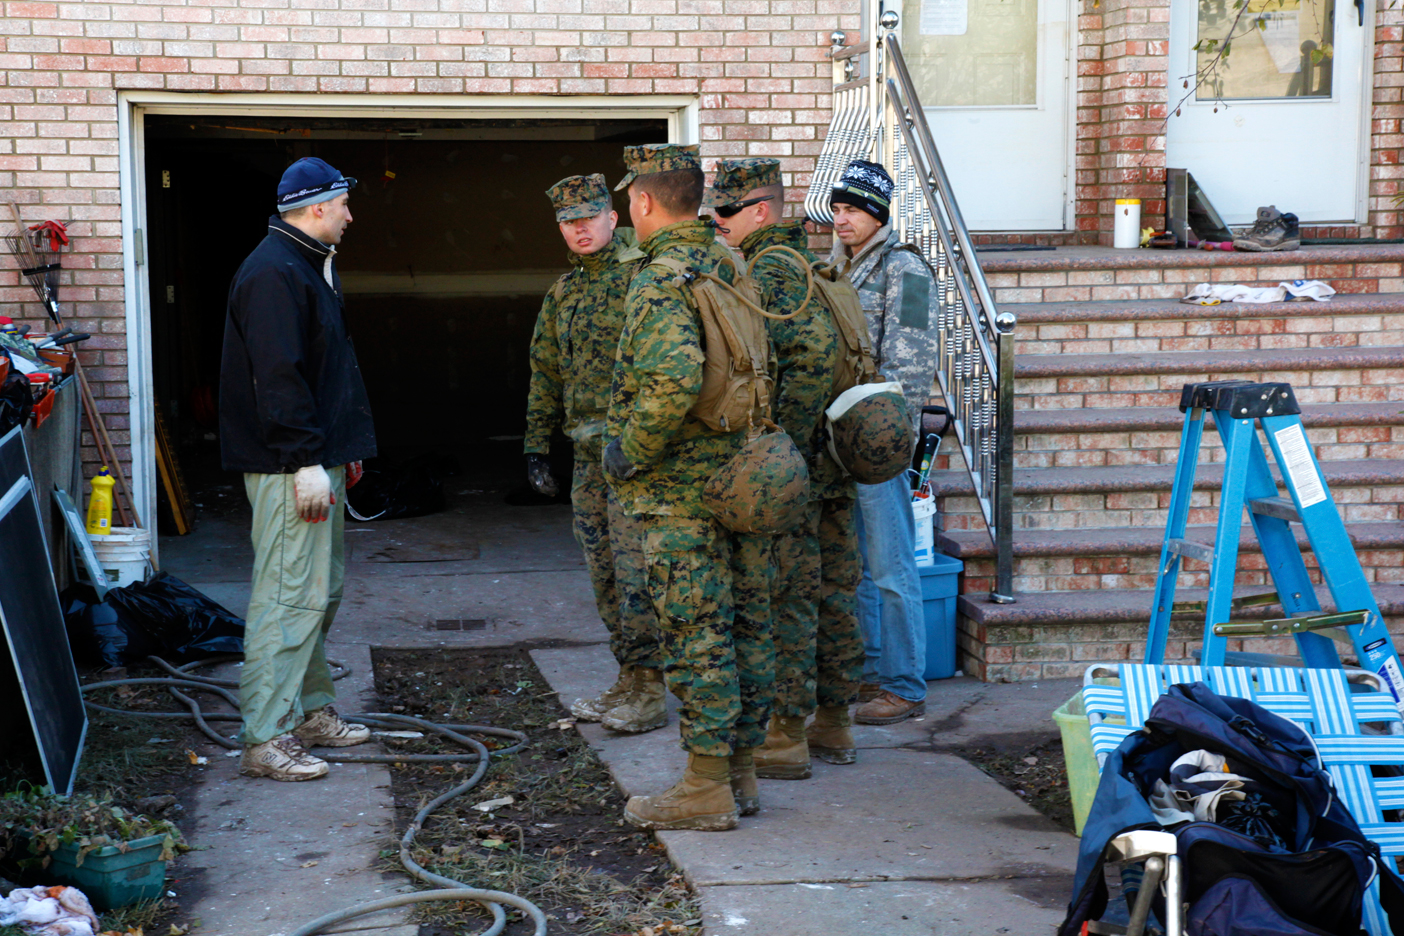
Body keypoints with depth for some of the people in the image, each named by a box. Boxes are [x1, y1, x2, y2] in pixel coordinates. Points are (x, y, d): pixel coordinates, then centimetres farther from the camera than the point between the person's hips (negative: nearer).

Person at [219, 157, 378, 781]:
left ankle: (312, 712, 27)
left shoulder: (307, 266, 18)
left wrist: (343, 448, 23)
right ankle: (265, 740, -8)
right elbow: (279, 377, -23)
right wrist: (306, 462, -24)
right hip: (289, 468, -11)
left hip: (318, 458, 11)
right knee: (292, 596, -10)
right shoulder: (274, 273, -16)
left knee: (321, 591, 17)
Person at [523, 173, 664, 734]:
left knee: (636, 571, -8)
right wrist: (536, 446, 20)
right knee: (604, 574, 11)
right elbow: (545, 372, 23)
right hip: (588, 452, 8)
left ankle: (648, 693, -1)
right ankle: (627, 683, 21)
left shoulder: (644, 276, -7)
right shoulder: (563, 292, 17)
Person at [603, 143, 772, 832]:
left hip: (681, 491, -8)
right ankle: (740, 771, 22)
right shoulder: (732, 266, 11)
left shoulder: (660, 282, -16)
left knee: (694, 634, -3)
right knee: (744, 626, 12)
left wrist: (630, 452, -18)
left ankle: (705, 788, 3)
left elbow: (674, 381, -30)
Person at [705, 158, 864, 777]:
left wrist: (784, 441, -25)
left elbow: (814, 346, -28)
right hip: (833, 464, 10)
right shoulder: (810, 264, 17)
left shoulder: (769, 272, -14)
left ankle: (785, 736, 2)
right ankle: (834, 724, 21)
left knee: (782, 599, -4)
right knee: (832, 592, 13)